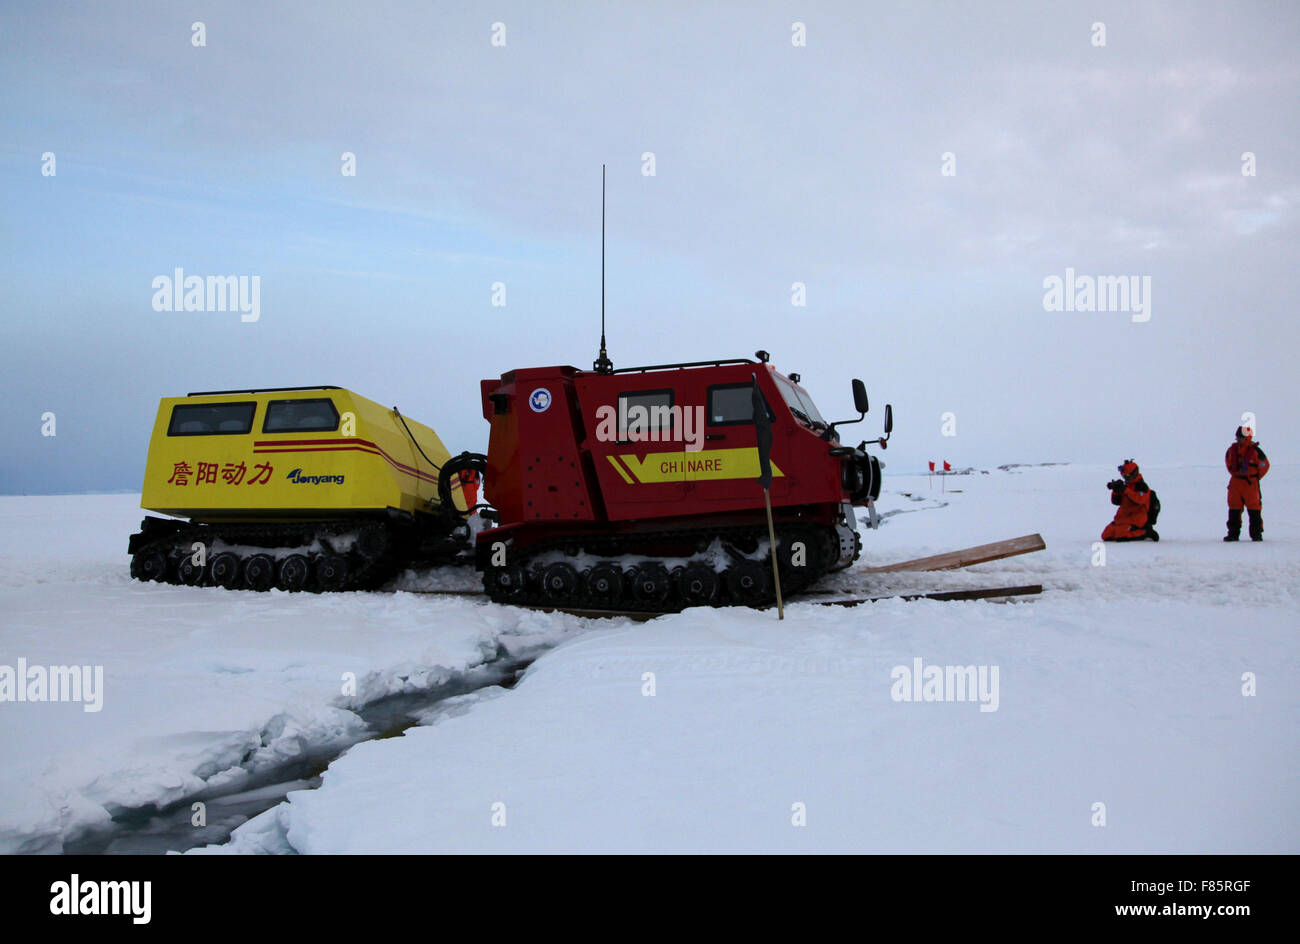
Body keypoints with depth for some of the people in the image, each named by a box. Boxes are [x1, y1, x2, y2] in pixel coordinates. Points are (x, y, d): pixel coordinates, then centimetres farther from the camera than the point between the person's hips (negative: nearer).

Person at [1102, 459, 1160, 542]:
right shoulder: (1126, 486, 14)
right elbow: (1116, 502, 12)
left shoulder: (1142, 487, -8)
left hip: (1137, 519, -9)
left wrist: (1125, 490, -30)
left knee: (1121, 536, -29)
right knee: (1106, 536, 2)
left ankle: (1146, 532, -7)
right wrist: (1115, 491, -7)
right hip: (1123, 518, 9)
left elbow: (1139, 500, -27)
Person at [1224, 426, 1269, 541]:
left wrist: (1254, 478, 6)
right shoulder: (1232, 449, 3)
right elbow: (1228, 462, 21)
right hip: (1235, 482, 4)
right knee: (1234, 508, 5)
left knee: (1254, 508, -1)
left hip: (1250, 483, -4)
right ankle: (1233, 534, 12)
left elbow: (1264, 465, 1)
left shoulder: (1255, 451, -10)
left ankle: (1257, 533, 6)